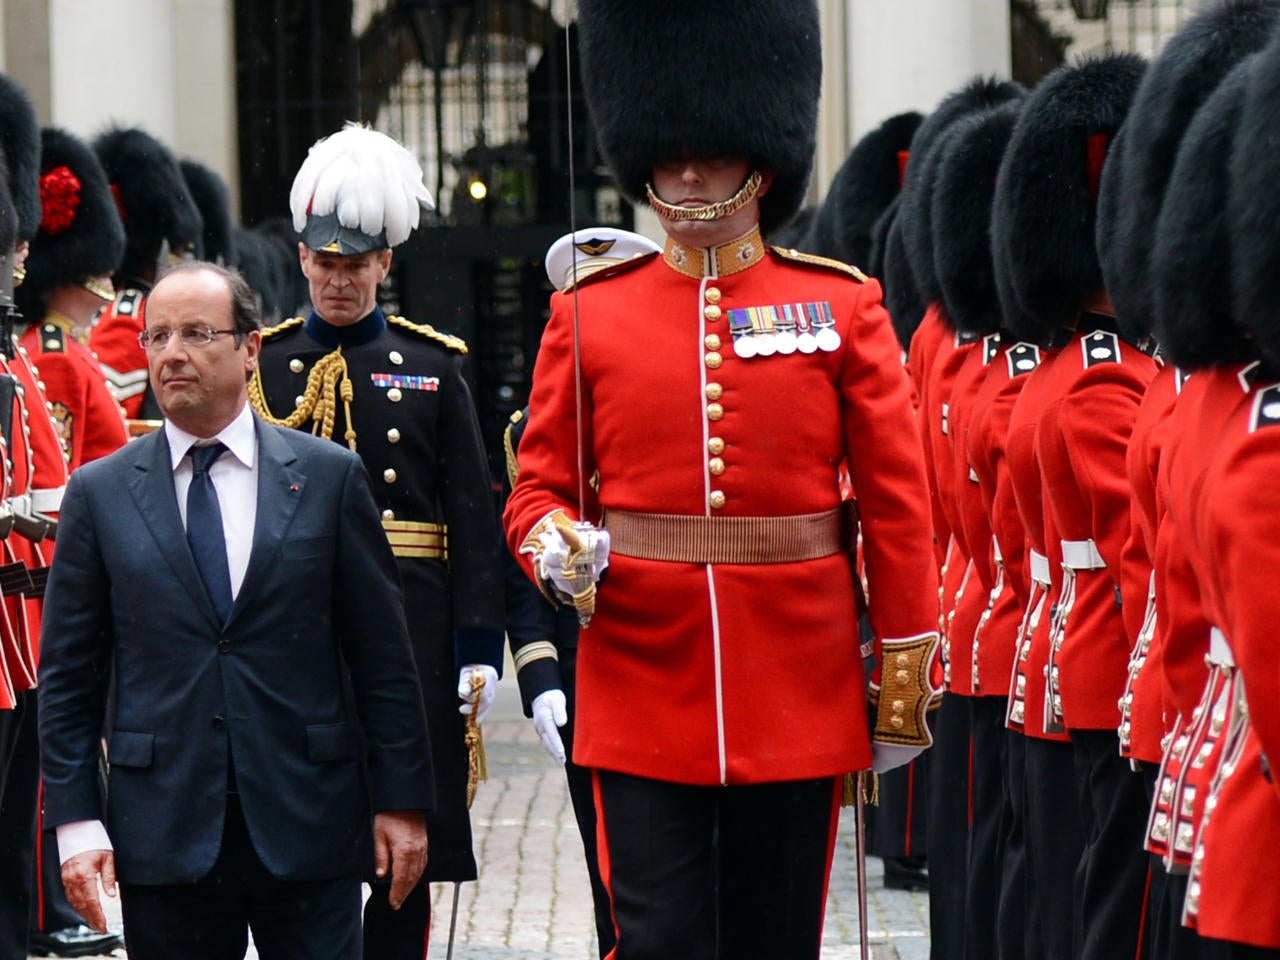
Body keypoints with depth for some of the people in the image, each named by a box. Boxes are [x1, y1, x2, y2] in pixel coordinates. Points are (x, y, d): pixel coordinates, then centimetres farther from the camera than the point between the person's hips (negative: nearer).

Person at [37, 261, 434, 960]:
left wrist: (402, 799, 1)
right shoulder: (100, 494, 5)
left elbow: (382, 655, 4)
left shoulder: (329, 477, 4)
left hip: (310, 825, 0)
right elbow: (68, 676, 5)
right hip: (163, 837, 0)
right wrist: (75, 819, -3)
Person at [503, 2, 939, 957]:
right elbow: (539, 488, 8)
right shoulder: (587, 314, 4)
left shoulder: (844, 306, 2)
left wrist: (906, 665, 1)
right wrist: (553, 546, -15)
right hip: (643, 693, 0)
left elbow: (897, 501, 3)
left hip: (797, 695, 1)